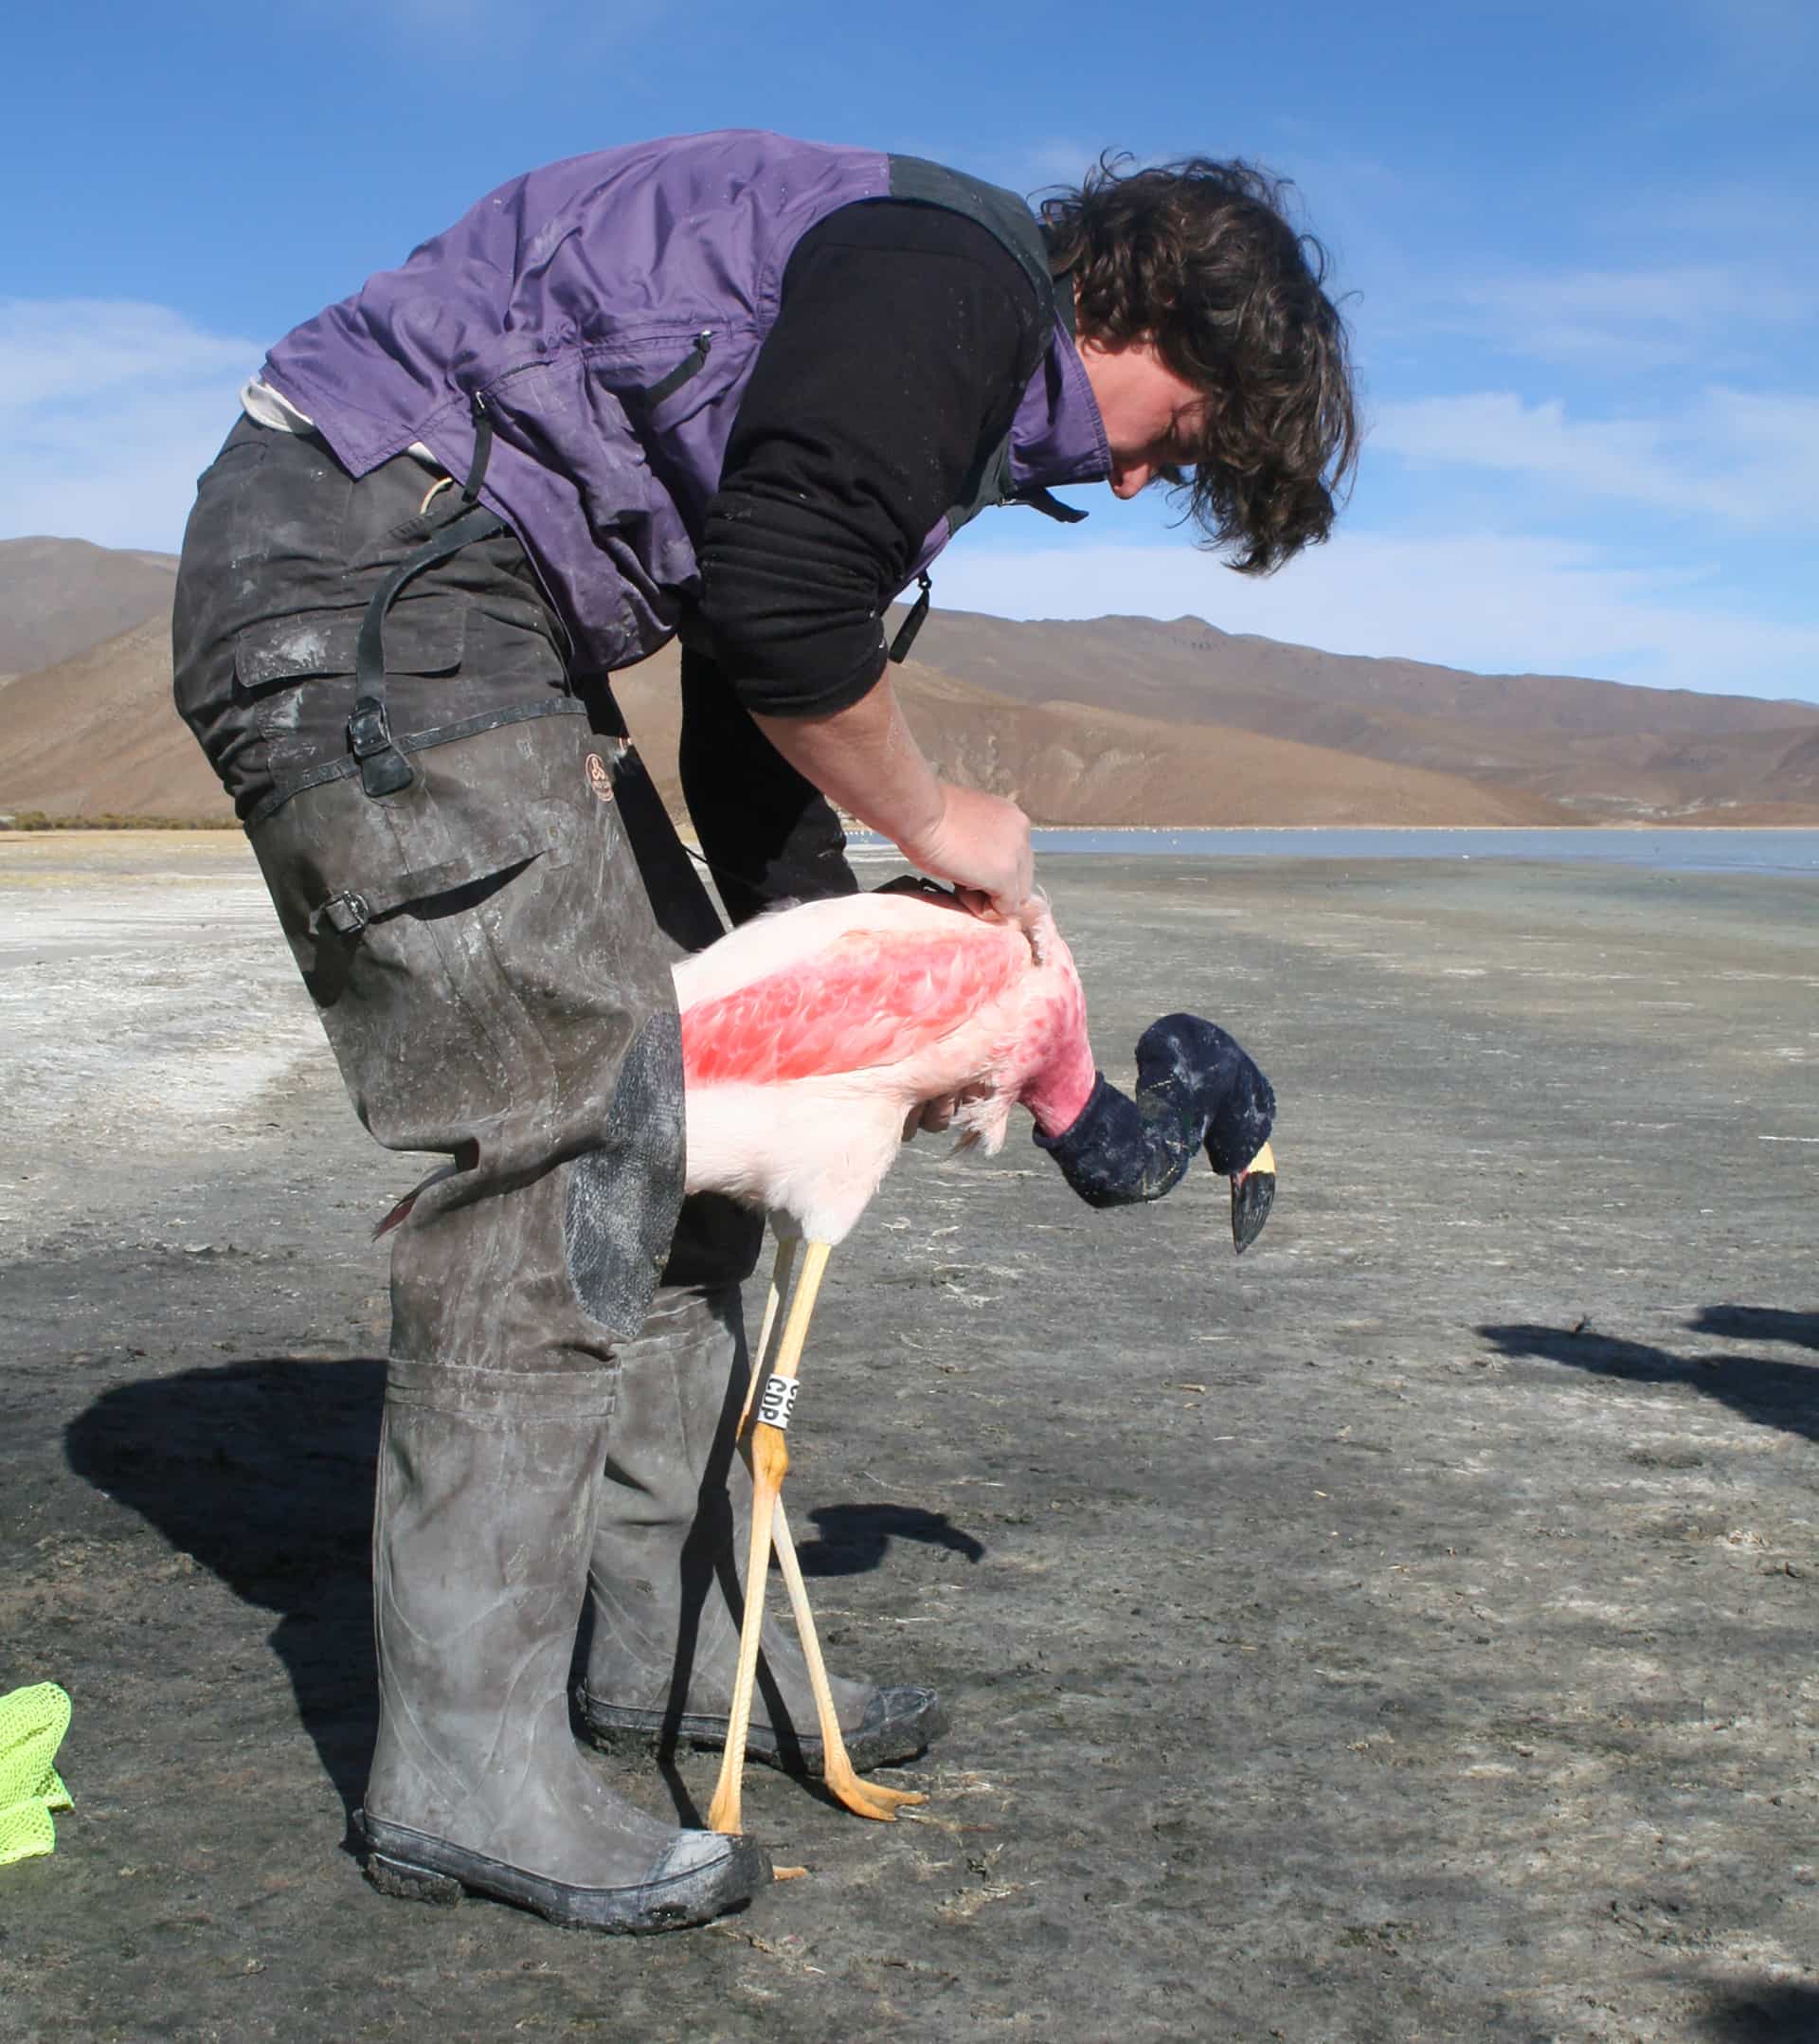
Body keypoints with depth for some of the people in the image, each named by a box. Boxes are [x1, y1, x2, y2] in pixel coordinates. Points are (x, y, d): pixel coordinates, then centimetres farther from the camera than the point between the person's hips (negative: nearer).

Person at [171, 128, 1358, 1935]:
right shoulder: (961, 267, -9)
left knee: (669, 1123, 11)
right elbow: (775, 617, -20)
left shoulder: (931, 390, 23)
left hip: (452, 615, 11)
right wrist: (932, 823, -3)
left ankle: (679, 1643, 21)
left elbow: (753, 752, 25)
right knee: (557, 1146, -11)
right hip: (366, 567, -11)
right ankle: (463, 1773, -2)